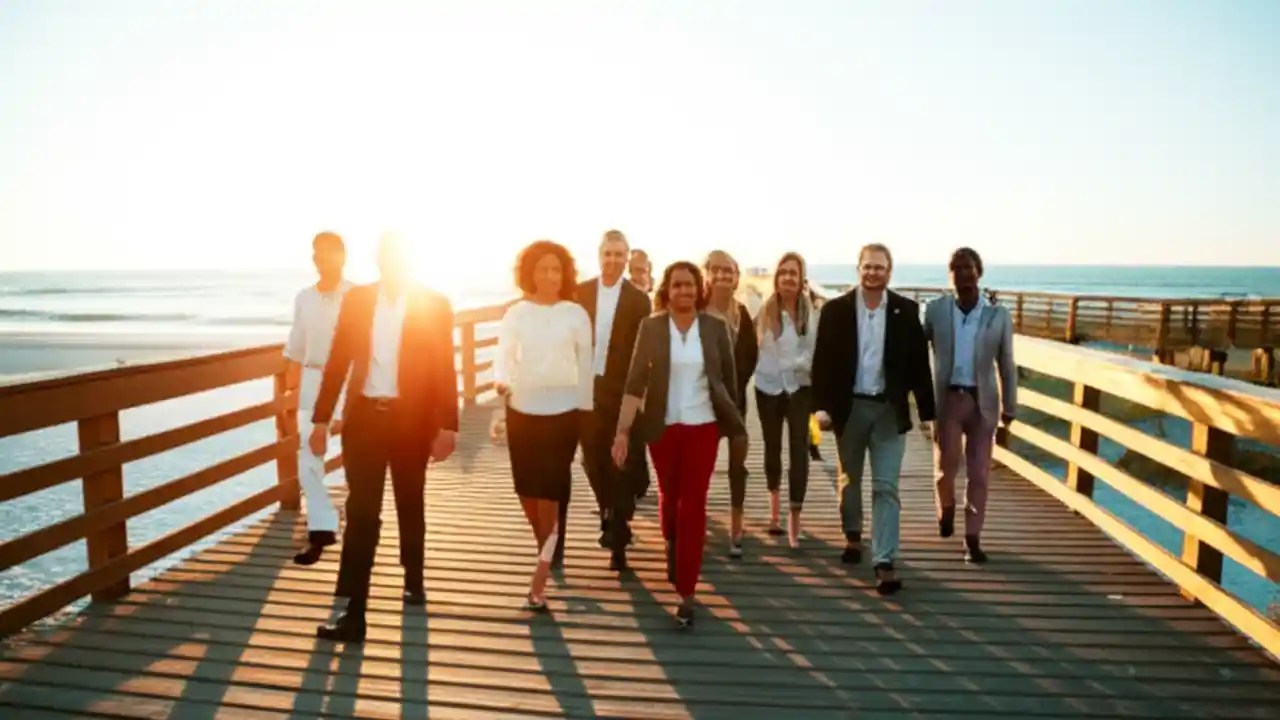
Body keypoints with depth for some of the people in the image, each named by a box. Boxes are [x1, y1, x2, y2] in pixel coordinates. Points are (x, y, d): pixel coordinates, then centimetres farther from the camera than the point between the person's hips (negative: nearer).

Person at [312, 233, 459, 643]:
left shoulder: (433, 304, -3)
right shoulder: (356, 300, 4)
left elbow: (445, 368, -4)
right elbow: (338, 360, 4)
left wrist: (447, 426, -9)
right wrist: (321, 419, 2)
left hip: (412, 418, -1)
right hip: (363, 415, 1)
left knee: (409, 505, 15)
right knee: (361, 512, -1)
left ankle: (414, 579, 39)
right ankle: (354, 612, 3)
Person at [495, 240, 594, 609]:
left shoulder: (575, 314, -1)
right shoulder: (515, 314, 3)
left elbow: (585, 364, 3)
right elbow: (504, 356, 0)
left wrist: (585, 411, 4)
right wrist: (501, 381, -21)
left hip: (562, 411, -2)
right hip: (522, 410, 2)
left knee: (549, 491, -2)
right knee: (526, 488, 9)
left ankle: (538, 582, 6)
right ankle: (547, 552, 35)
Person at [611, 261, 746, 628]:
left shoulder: (715, 327, -3)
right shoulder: (651, 327, -5)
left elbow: (729, 379, 3)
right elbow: (635, 380, -8)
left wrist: (734, 426, 6)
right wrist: (623, 430, -13)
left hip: (703, 426, -1)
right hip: (663, 426, 1)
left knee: (694, 504, -2)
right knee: (669, 496, 18)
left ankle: (686, 594, 6)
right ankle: (671, 546, 51)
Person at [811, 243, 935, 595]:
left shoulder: (907, 310, -1)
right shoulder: (835, 309, -3)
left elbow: (919, 362, 0)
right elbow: (822, 361, -4)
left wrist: (926, 412, -1)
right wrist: (822, 405, -13)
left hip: (890, 409, 0)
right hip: (849, 406, 1)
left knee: (886, 487, -2)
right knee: (849, 479, 17)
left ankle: (884, 562, 2)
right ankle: (852, 535, 40)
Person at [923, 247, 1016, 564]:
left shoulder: (998, 315, 0)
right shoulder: (935, 310, -2)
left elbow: (1006, 365, 6)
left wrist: (1009, 406, 8)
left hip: (983, 400, 1)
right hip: (947, 398, -1)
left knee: (979, 474, 4)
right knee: (946, 464, -3)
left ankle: (972, 538, 17)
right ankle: (946, 507, 30)